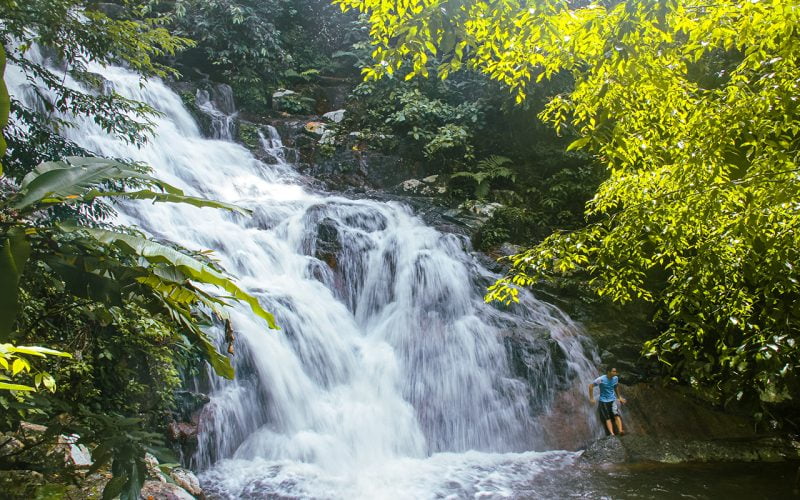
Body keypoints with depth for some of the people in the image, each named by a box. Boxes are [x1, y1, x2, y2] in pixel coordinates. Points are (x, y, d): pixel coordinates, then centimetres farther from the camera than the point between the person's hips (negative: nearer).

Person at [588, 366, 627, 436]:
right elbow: (591, 386, -10)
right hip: (604, 401, -3)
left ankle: (621, 431, -29)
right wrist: (591, 398, -9)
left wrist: (619, 397, 25)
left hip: (613, 400, 3)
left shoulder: (616, 378, 0)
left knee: (616, 415, -18)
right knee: (607, 418, -10)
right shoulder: (601, 379, -16)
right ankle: (612, 433, -20)